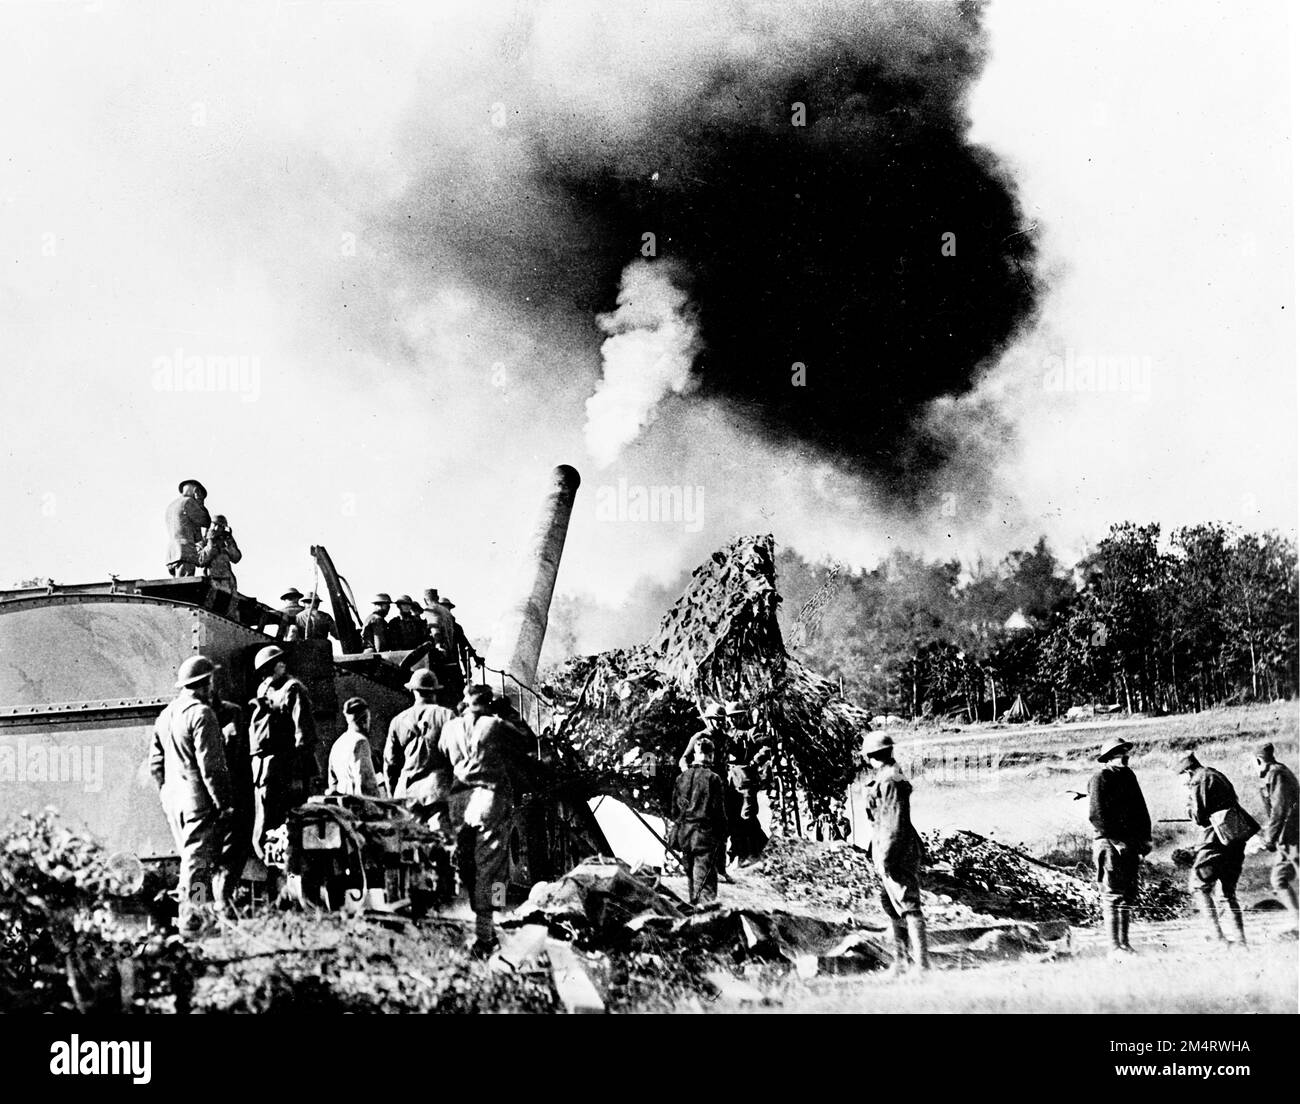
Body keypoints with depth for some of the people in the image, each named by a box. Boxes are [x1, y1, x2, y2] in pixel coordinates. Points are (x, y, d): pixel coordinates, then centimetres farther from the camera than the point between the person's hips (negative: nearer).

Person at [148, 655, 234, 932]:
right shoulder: (201, 713, -14)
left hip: (173, 798, 9)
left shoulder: (165, 714, 13)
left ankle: (216, 913, 21)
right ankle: (191, 918, -2)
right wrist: (224, 803, -14)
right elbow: (211, 765, -18)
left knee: (191, 855, 14)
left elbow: (155, 763, 16)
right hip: (199, 798, -8)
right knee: (198, 858, -3)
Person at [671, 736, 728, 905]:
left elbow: (675, 809, 11)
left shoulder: (682, 777, 5)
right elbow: (719, 811, -9)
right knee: (706, 880, -5)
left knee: (691, 876, 18)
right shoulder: (712, 778, -11)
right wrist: (724, 837, -1)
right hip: (705, 834, -5)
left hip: (684, 833, 5)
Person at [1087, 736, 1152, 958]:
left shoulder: (1129, 776, 15)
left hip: (1130, 844, 8)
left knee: (1129, 893, 10)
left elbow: (1141, 809, 18)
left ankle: (1124, 943, 18)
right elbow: (1096, 815, -15)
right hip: (1109, 842, -8)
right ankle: (1115, 947, -6)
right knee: (1113, 895, -7)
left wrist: (1145, 838, 8)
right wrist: (1115, 840, -17)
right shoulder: (1100, 779, -8)